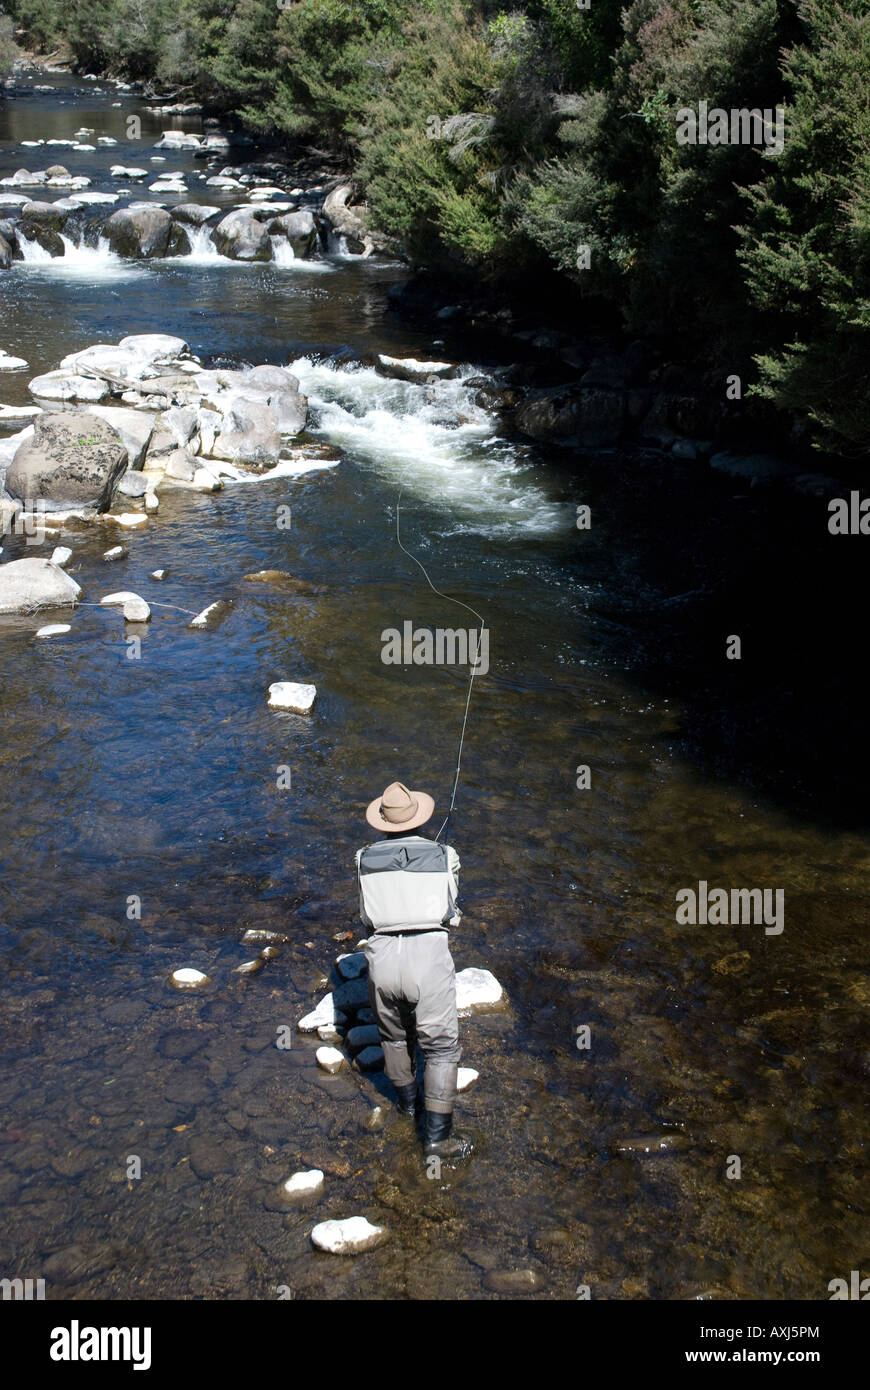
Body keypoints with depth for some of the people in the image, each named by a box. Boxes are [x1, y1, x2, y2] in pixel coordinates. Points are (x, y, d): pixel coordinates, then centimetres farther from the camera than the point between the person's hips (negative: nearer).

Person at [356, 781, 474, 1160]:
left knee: (393, 1035, 26)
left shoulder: (367, 860, 7)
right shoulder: (442, 856, 5)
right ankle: (437, 1135, 6)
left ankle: (407, 1099, 47)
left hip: (382, 955, 2)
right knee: (441, 1047, 8)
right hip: (429, 955, -2)